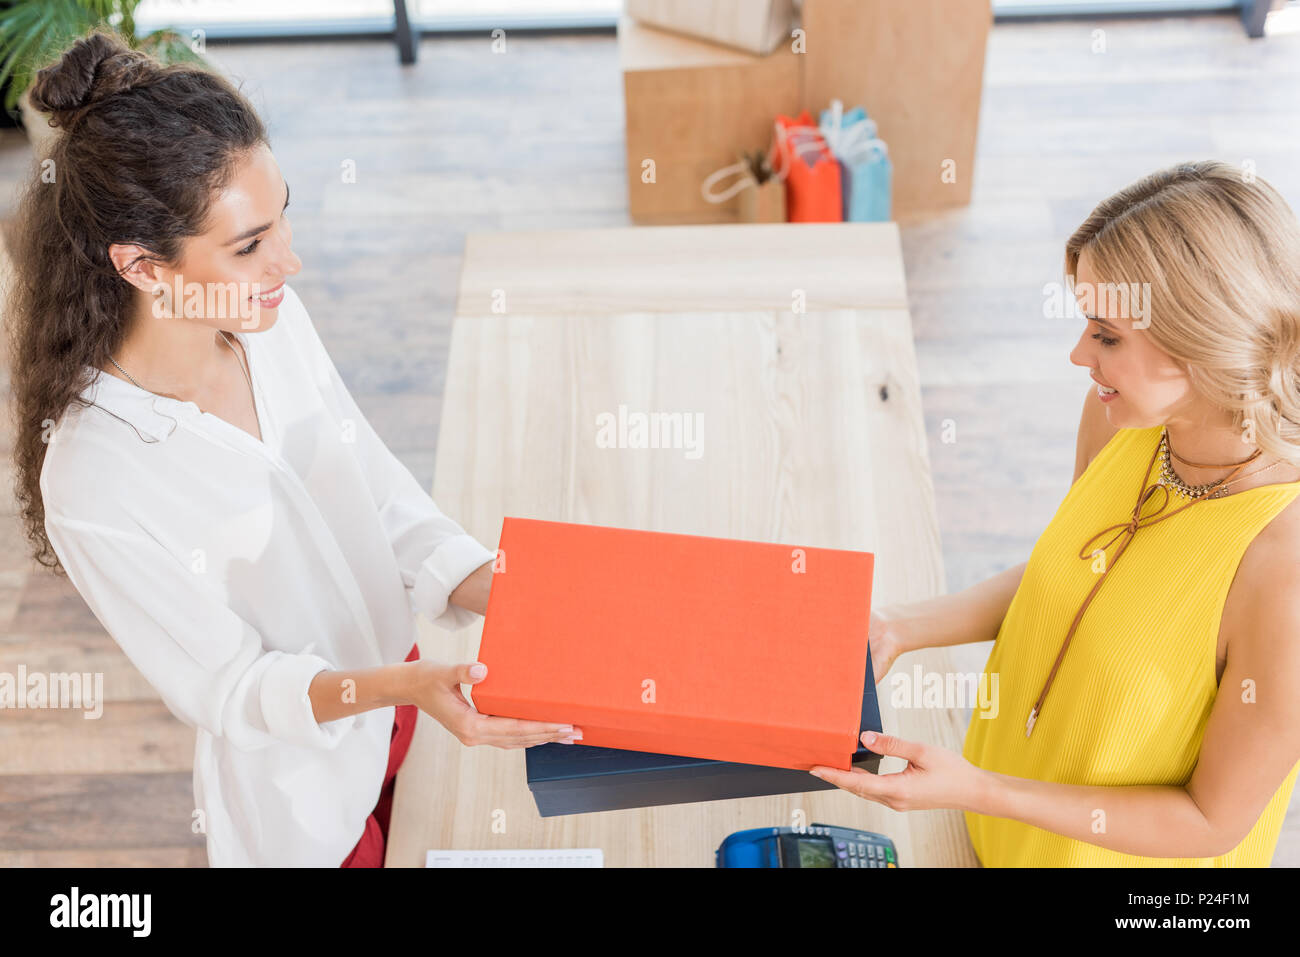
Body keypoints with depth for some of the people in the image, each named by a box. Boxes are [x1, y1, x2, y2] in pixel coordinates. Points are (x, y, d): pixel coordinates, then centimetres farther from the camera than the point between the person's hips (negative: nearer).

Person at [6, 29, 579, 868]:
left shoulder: (272, 320, -14)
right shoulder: (94, 488, -32)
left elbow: (381, 492, -5)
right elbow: (228, 688, -21)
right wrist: (401, 686, -37)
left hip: (397, 680, 6)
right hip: (302, 793, -5)